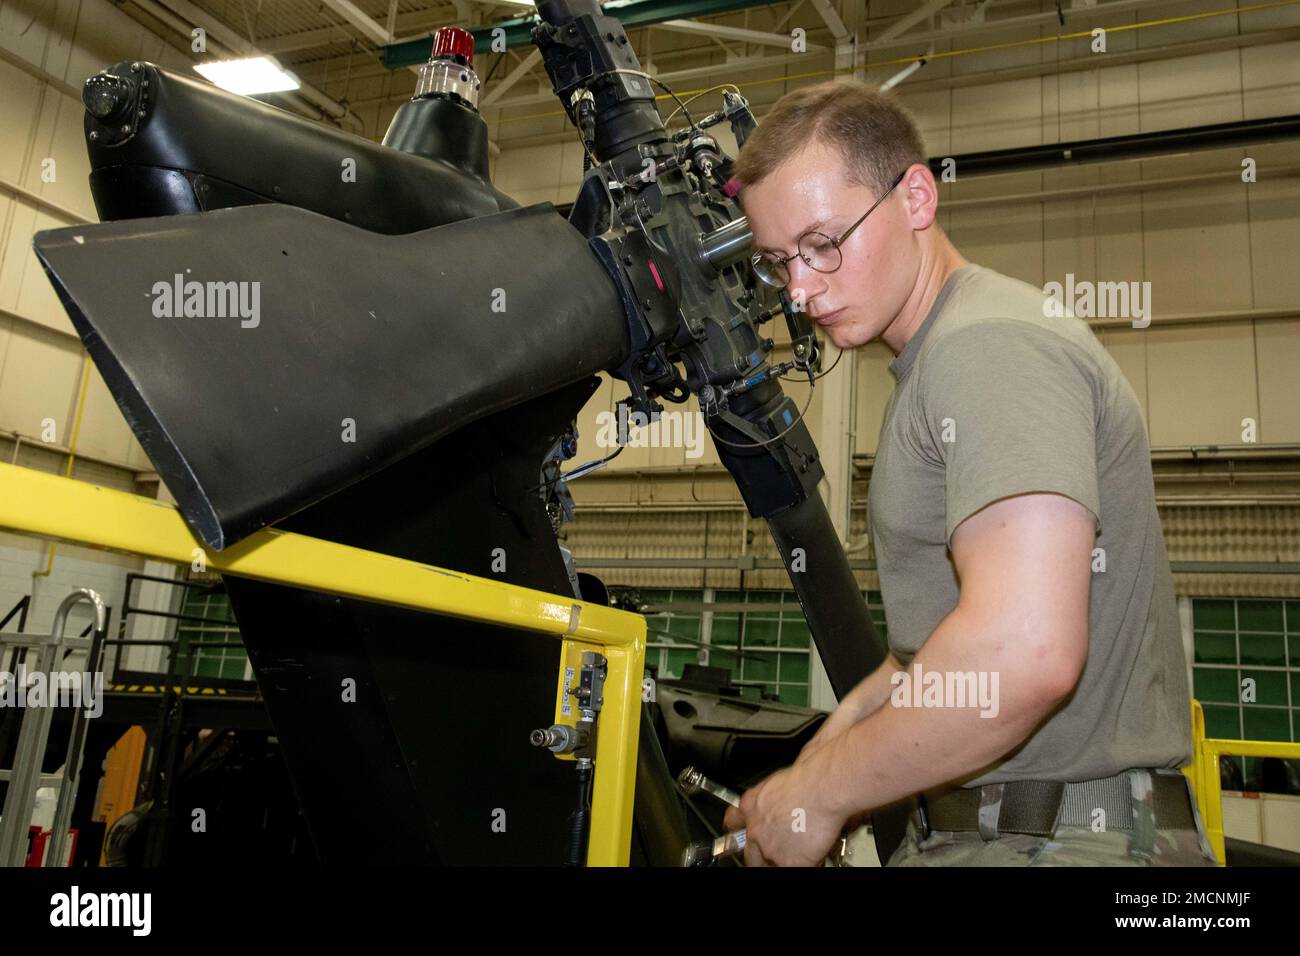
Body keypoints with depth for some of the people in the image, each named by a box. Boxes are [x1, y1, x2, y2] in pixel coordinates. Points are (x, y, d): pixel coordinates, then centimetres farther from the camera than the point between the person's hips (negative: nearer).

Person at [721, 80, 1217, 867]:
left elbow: (1024, 652, -30)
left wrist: (820, 796, -18)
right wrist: (849, 722, 9)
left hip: (1061, 837, -9)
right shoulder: (938, 360, 14)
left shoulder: (988, 343, -17)